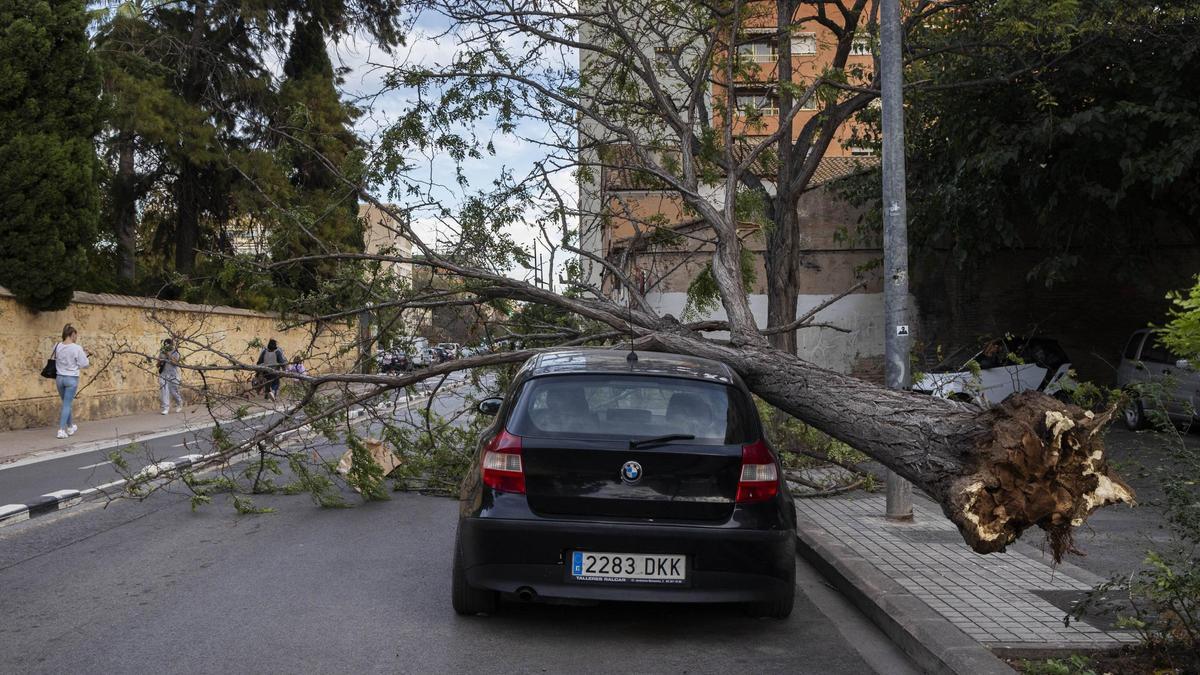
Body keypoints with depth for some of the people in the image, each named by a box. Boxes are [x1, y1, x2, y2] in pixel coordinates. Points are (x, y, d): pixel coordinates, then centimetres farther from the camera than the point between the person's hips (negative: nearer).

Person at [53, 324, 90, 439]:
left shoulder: (57, 347, -1)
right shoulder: (77, 348, -14)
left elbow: (56, 361, 11)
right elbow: (84, 364, -10)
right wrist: (84, 355, 9)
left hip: (59, 378, 5)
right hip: (72, 379, -5)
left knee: (66, 403, 20)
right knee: (67, 405, 1)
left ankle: (70, 427, 33)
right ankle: (61, 430, -3)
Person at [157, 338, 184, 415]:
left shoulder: (175, 353, -1)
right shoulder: (162, 353, 9)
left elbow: (175, 362, -17)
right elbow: (158, 365, 12)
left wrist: (169, 355, -21)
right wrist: (160, 362, -10)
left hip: (173, 375, -3)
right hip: (163, 374, 3)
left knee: (174, 391, 1)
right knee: (164, 391, -7)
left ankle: (179, 404, 27)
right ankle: (166, 408, -5)